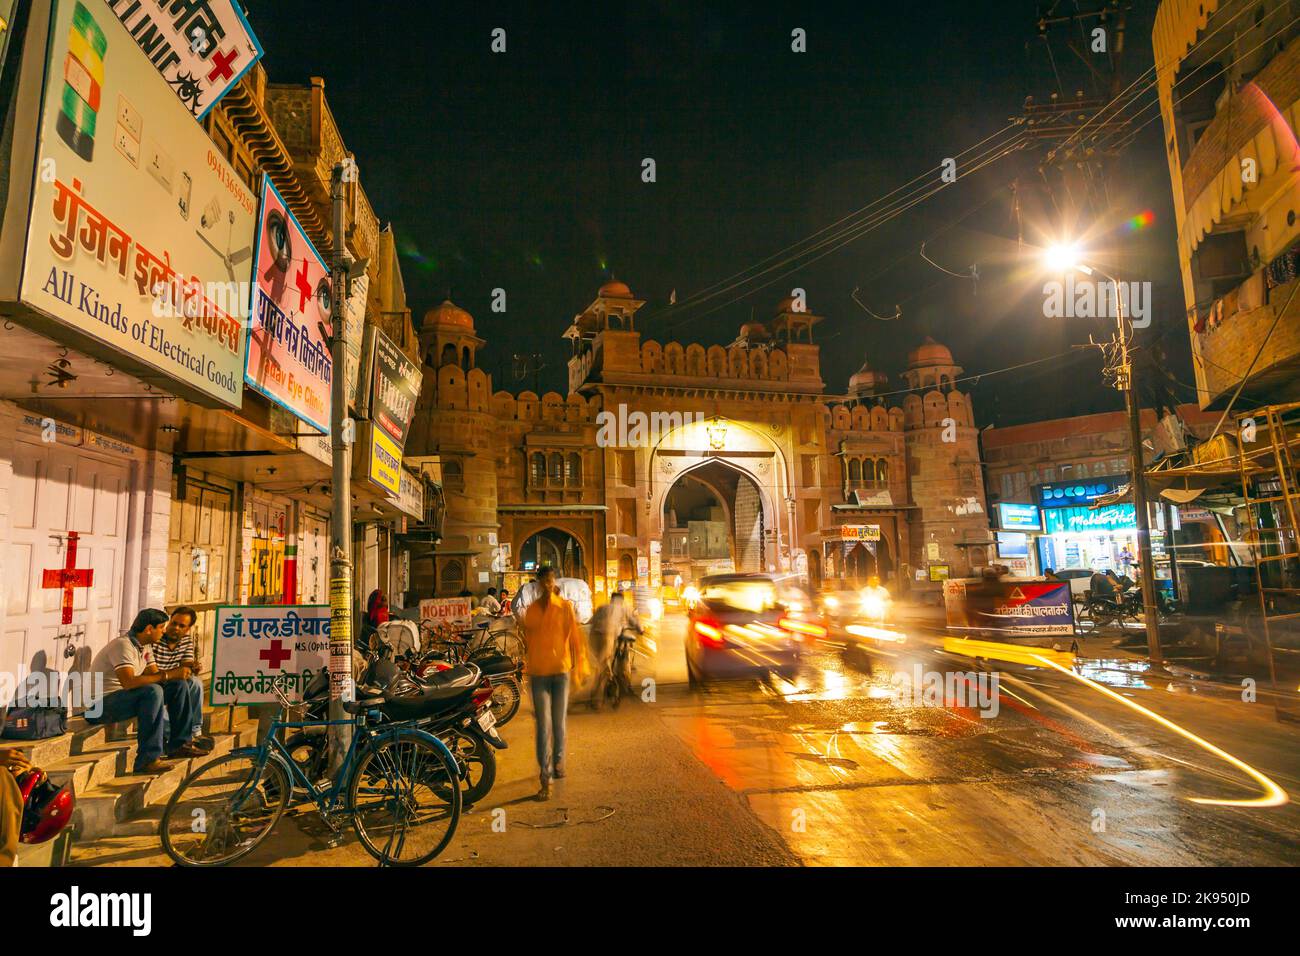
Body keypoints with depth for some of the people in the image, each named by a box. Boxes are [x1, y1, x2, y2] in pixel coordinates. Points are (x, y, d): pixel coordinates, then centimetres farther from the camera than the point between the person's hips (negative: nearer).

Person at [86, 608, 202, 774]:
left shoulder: (145, 646, 10)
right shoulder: (123, 645, -21)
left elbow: (154, 675, 7)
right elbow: (128, 682, -34)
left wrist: (178, 672, -12)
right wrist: (168, 675, -31)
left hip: (127, 696, 10)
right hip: (102, 705, -10)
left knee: (180, 685, 1)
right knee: (153, 691, -35)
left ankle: (179, 744, 6)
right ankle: (147, 759, -34)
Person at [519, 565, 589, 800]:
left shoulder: (565, 606, -4)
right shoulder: (531, 609, 2)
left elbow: (575, 636, -5)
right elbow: (527, 639, 8)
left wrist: (580, 666, -8)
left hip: (561, 669, 0)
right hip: (538, 672, 1)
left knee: (558, 722, 13)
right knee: (543, 725, -3)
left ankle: (558, 761, 36)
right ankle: (545, 777, 1)